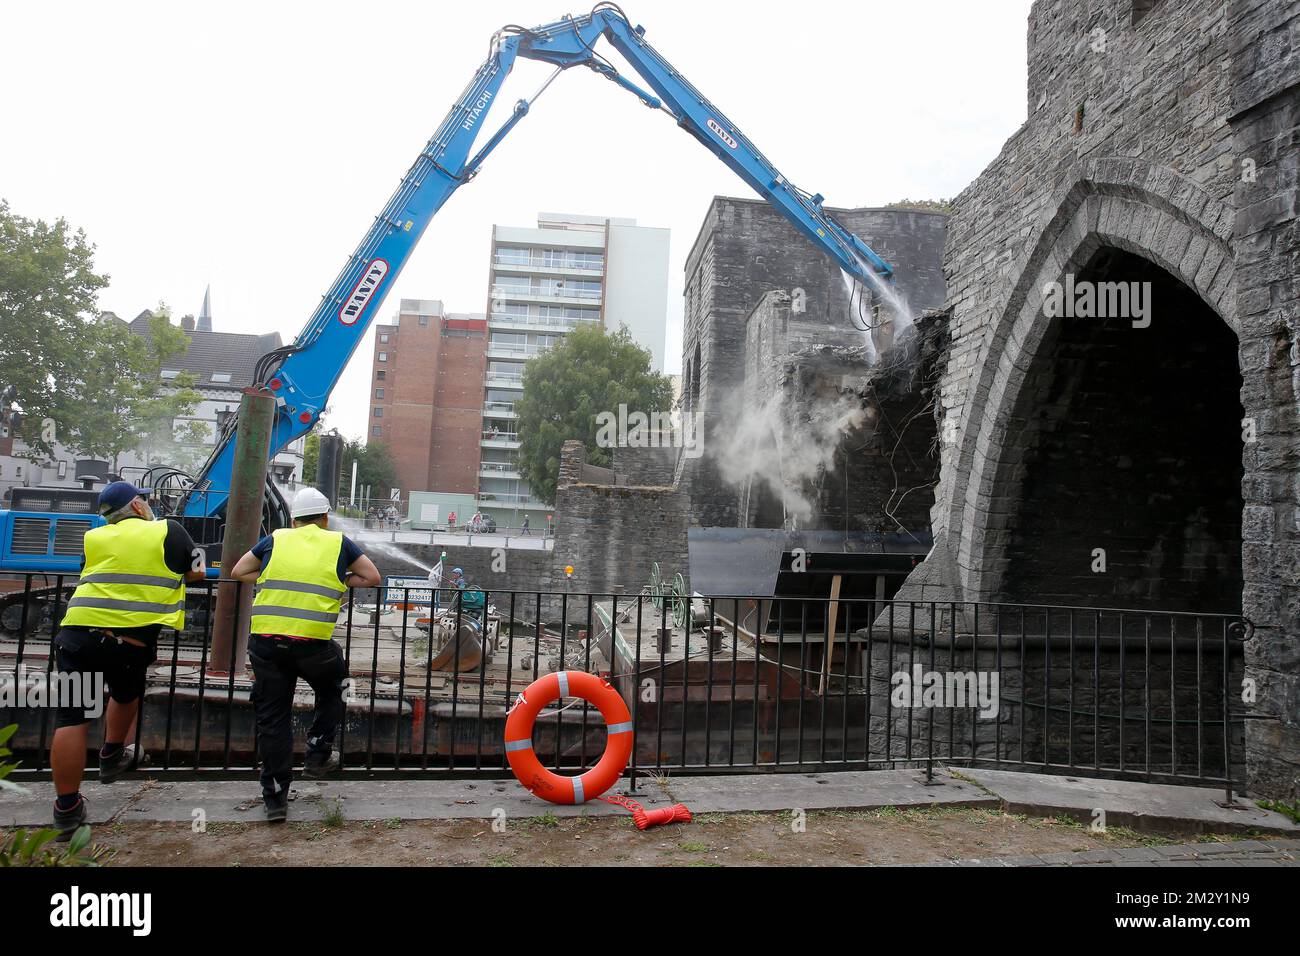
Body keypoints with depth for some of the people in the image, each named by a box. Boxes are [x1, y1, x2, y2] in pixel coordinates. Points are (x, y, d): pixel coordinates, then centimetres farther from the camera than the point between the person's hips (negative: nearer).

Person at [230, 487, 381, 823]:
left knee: (272, 718, 11)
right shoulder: (339, 543, 10)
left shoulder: (275, 539, 14)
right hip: (313, 642, -2)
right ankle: (318, 753, 24)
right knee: (331, 692, 29)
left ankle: (275, 798, 16)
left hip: (265, 640, 2)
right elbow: (373, 578, 14)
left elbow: (238, 572, 20)